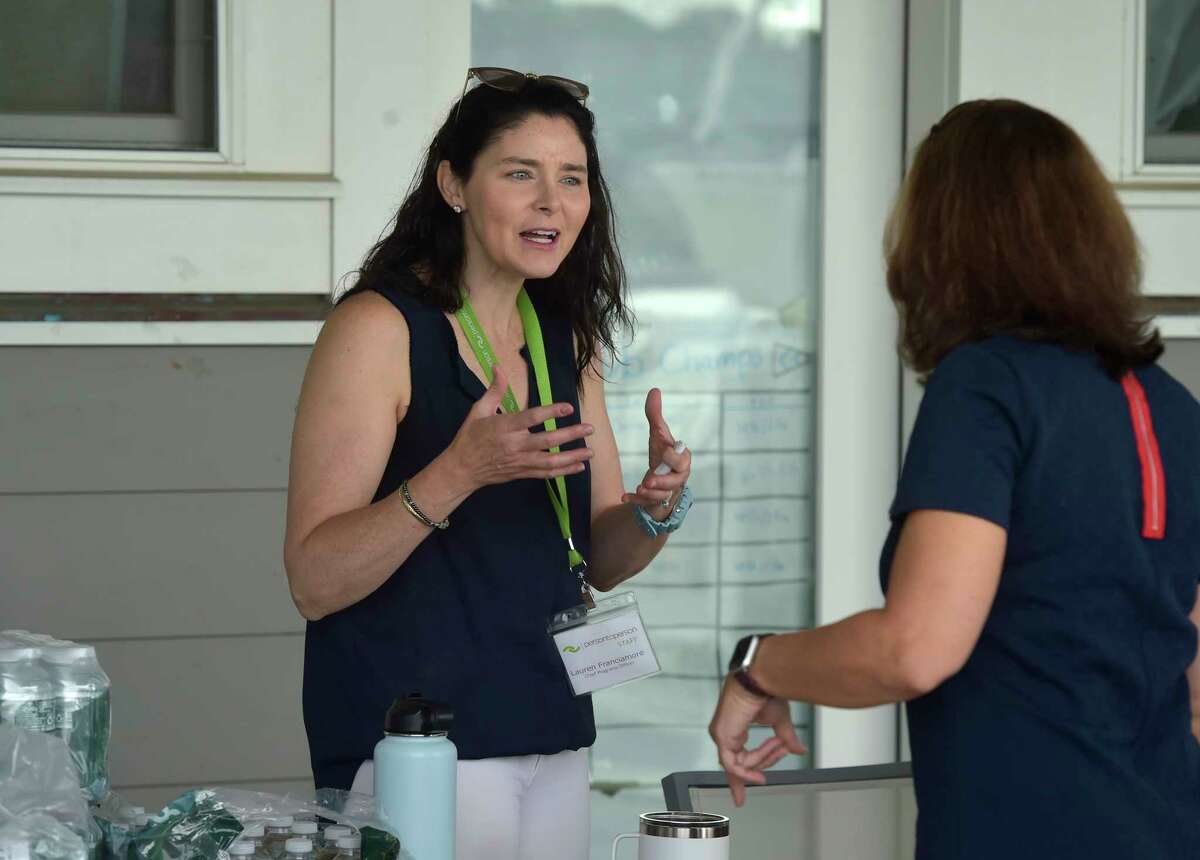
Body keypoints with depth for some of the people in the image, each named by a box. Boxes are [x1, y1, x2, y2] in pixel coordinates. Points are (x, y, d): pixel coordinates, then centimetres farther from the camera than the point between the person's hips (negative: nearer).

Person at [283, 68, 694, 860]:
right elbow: (313, 582, -17)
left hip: (551, 736, 7)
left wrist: (657, 509, -7)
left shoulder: (567, 340, 10)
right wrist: (458, 473, -30)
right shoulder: (380, 327, -11)